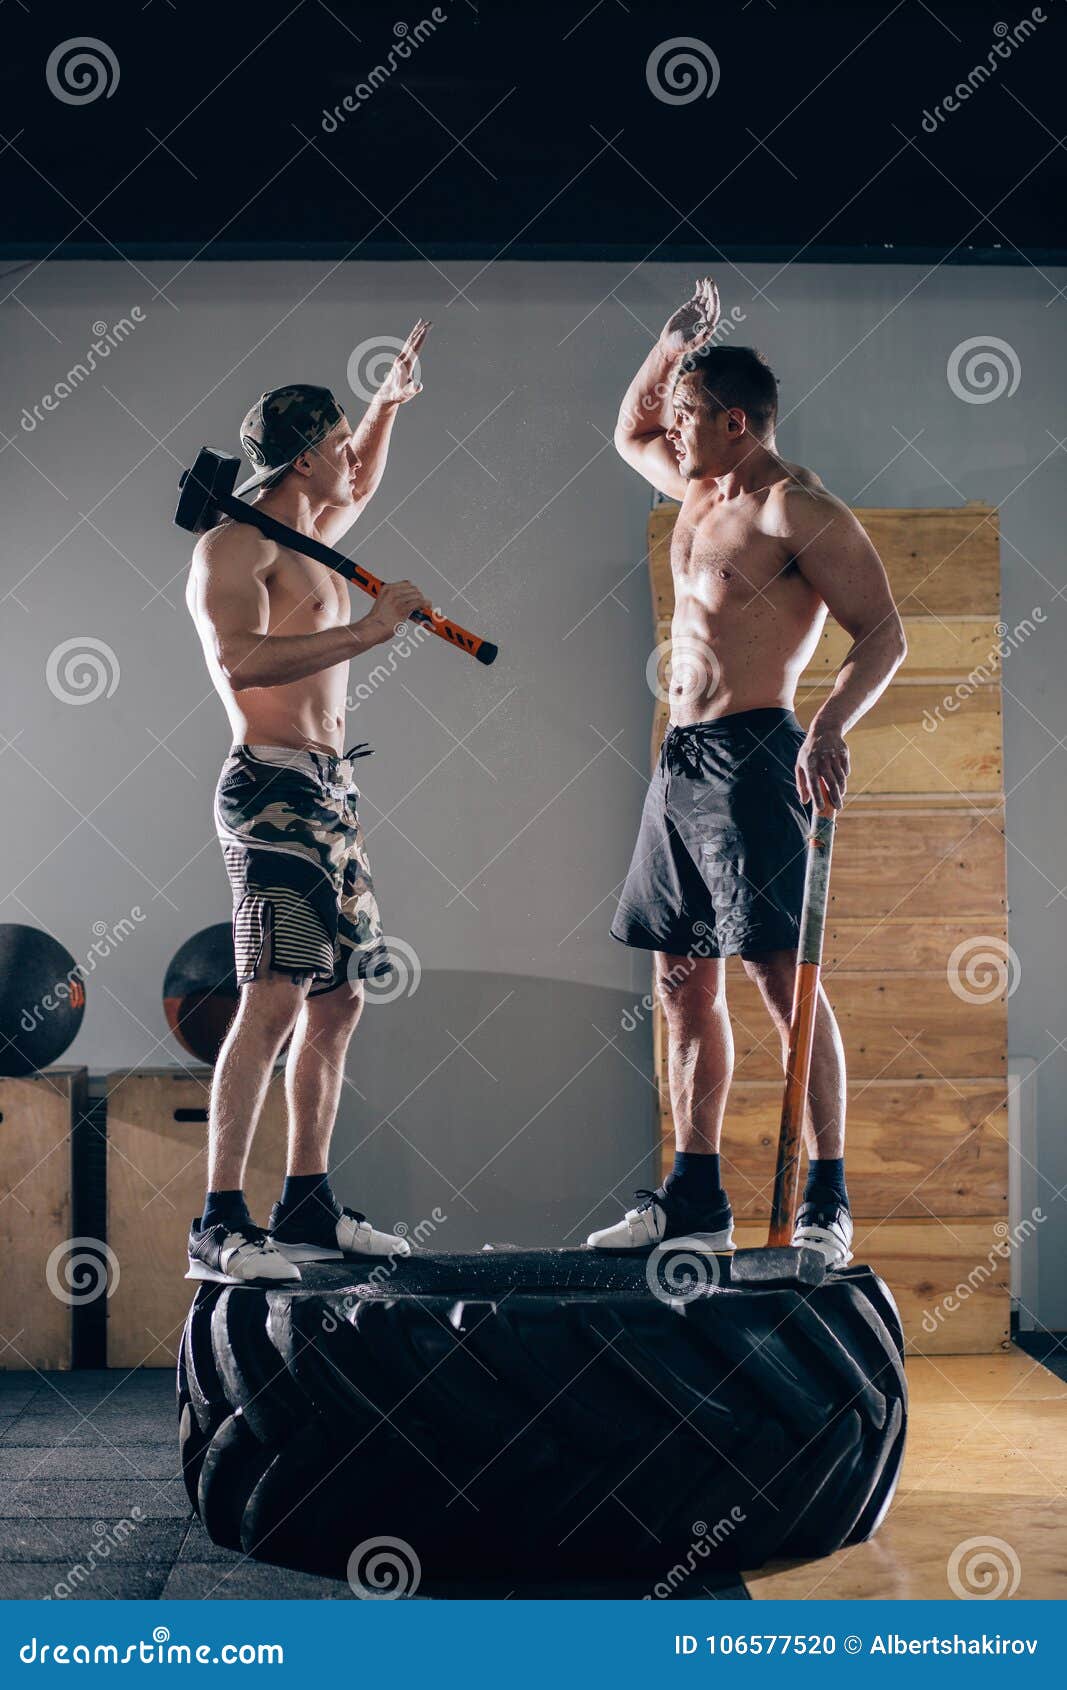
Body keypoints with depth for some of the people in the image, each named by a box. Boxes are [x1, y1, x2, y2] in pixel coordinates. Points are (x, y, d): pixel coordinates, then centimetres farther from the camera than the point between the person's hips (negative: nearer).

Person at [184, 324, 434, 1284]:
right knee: (275, 997, -17)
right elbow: (240, 661, -23)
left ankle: (308, 1205, 15)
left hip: (332, 790, 10)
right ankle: (220, 1224, -17)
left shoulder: (309, 541, 21)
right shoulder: (233, 546, -6)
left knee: (338, 1000, 9)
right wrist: (368, 629, -21)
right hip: (276, 788, -10)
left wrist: (389, 401, 37)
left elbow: (359, 487, 45)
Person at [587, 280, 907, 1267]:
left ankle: (828, 1204, -7)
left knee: (780, 973, -11)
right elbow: (630, 432, 38)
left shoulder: (798, 511, -9)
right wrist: (673, 343, 22)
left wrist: (831, 728, -30)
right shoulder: (700, 492, 18)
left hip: (751, 756, -9)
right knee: (684, 983, 9)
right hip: (681, 760, 9)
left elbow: (884, 636, -14)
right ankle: (694, 1201, 15)